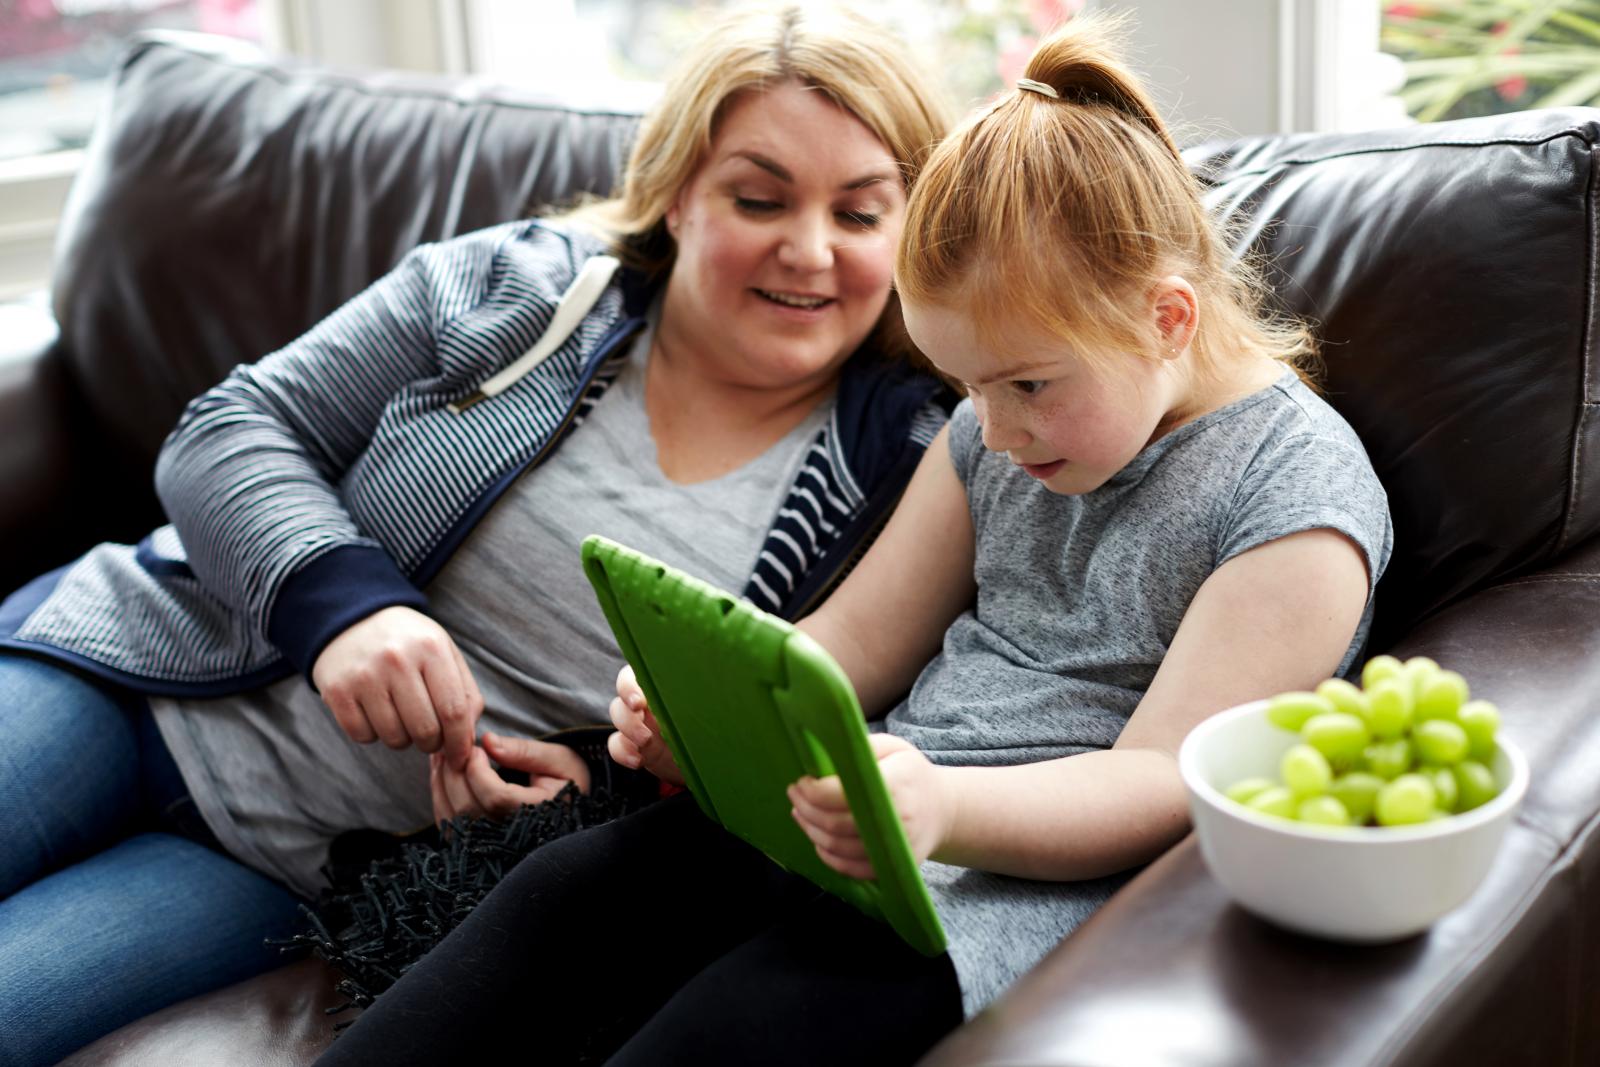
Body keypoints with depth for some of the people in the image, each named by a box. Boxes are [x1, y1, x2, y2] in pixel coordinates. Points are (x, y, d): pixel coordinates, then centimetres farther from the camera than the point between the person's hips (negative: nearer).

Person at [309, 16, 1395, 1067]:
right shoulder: (999, 429, 13)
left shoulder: (1298, 489, -9)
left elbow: (1164, 783, -17)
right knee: (563, 893, -15)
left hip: (1047, 877, -7)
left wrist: (947, 810, -34)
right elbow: (855, 640, 15)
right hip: (880, 810, 7)